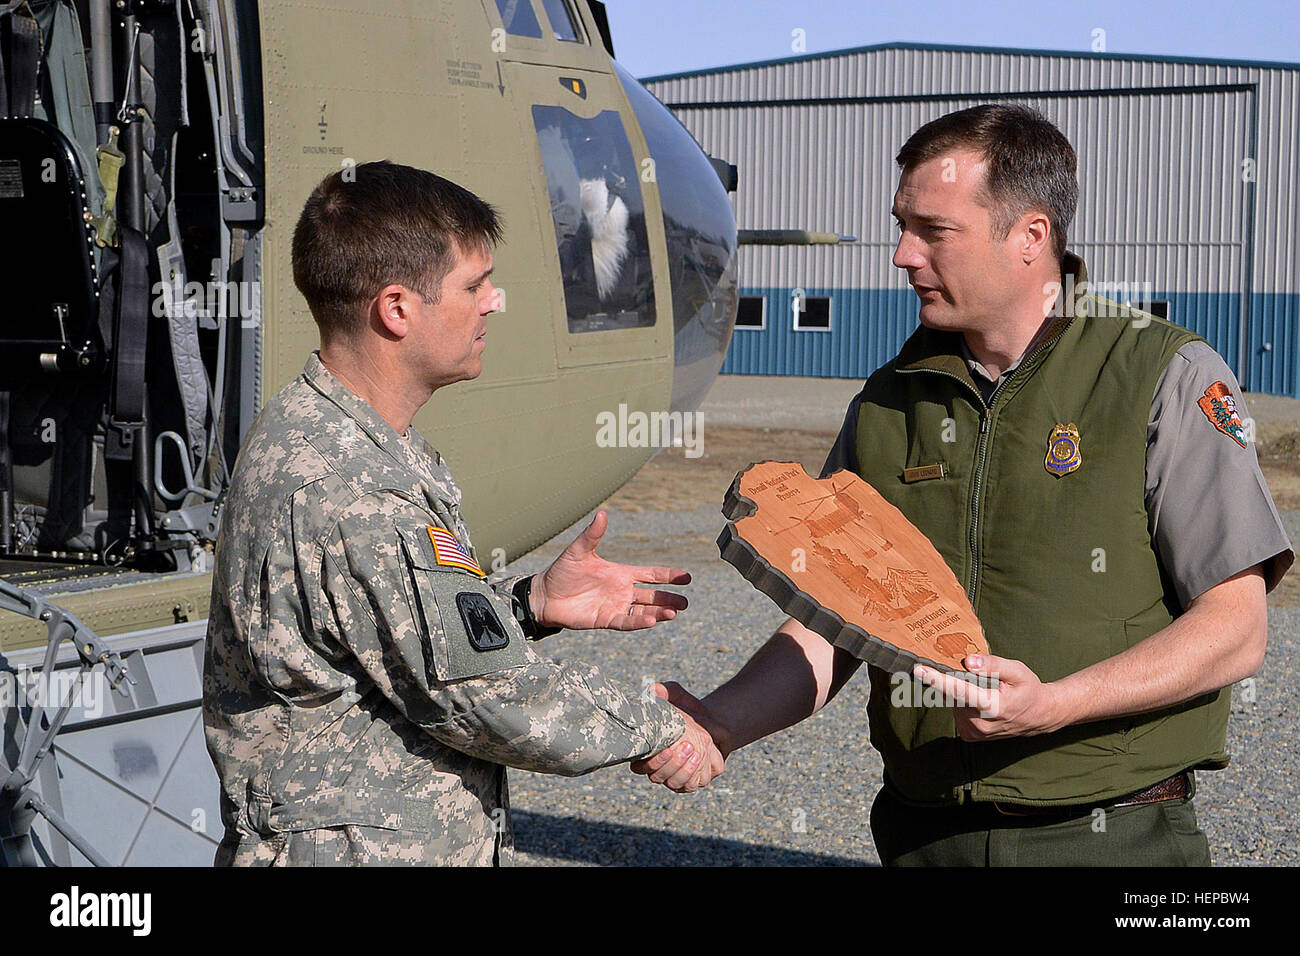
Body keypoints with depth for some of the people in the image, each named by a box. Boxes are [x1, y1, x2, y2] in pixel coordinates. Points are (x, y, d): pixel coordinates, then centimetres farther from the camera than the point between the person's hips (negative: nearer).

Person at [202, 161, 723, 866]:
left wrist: (533, 603, 2)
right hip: (350, 847, -9)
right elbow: (485, 696, -21)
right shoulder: (344, 497, -26)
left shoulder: (314, 433, 7)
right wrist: (656, 728, -9)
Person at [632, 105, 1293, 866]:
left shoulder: (1168, 379, -5)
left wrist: (1053, 705, -22)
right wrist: (721, 723, -13)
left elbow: (1237, 630, -10)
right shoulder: (887, 403, 6)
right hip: (923, 834, 4)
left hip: (1113, 834, -3)